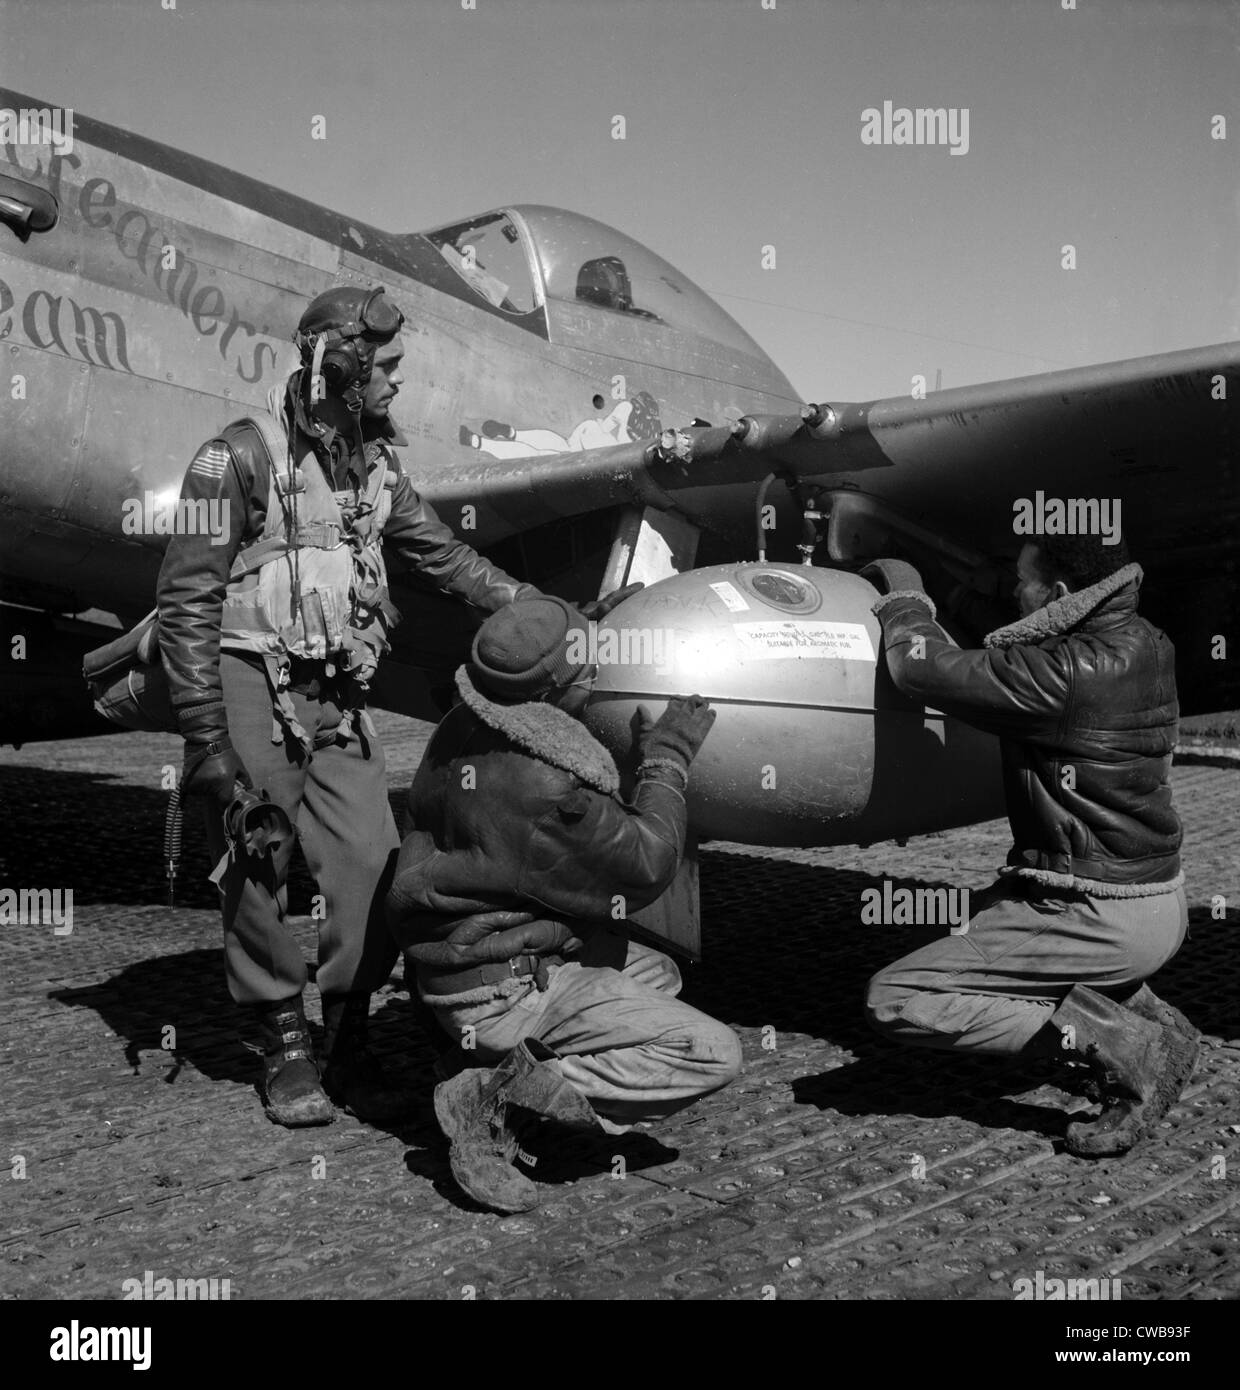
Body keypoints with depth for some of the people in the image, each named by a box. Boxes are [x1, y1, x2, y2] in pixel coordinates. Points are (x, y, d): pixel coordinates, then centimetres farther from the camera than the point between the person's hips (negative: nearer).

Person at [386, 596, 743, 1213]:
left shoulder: (461, 730, -2)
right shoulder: (545, 782, -29)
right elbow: (643, 869, -16)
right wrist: (667, 760, -4)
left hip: (455, 957, 9)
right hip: (503, 994, -9)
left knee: (658, 973, 25)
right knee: (712, 1053, -10)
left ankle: (492, 1067, 9)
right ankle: (500, 1102, -11)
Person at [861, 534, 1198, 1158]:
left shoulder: (1067, 673, -25)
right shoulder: (1143, 643, 3)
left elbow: (925, 669, -21)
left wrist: (903, 592, -2)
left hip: (1103, 920, -9)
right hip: (1161, 900, 9)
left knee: (893, 1001, -8)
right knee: (995, 905, 38)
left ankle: (1114, 1042, -9)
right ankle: (1150, 1018, 21)